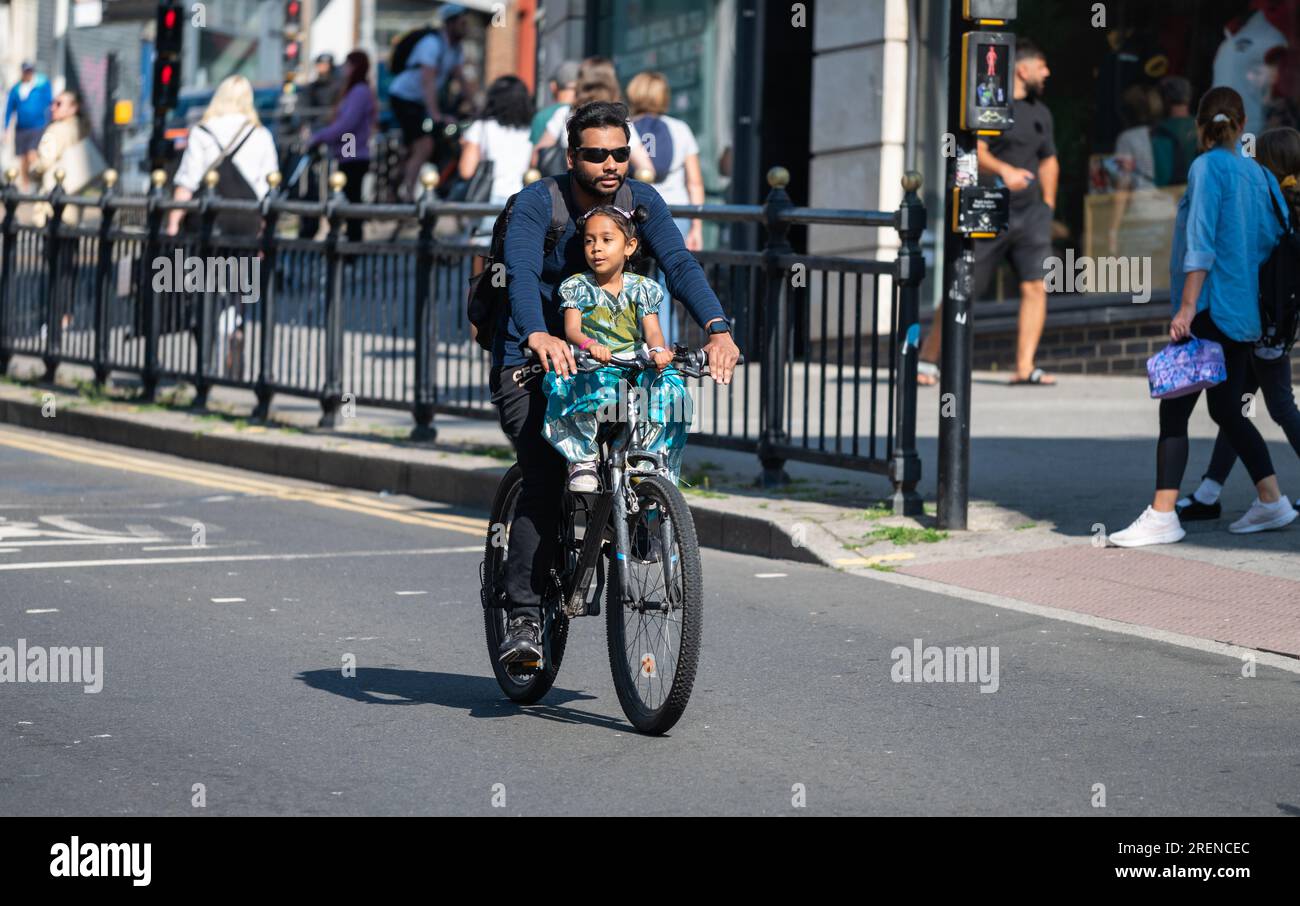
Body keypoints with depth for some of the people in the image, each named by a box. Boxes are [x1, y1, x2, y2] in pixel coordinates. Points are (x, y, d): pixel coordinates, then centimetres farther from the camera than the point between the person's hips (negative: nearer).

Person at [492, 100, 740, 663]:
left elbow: (680, 264, -18)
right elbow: (521, 274, -32)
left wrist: (718, 330, -37)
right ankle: (524, 616, -17)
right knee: (545, 478, -21)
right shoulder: (536, 204, -15)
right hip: (530, 361, -4)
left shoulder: (640, 202, -4)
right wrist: (539, 337, -53)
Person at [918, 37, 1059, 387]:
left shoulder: (1040, 112, 17)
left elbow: (1048, 161, 28)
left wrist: (1048, 204, 19)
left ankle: (1025, 367, -10)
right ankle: (927, 359, 11)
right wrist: (1004, 170, -34)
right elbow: (973, 152, -18)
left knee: (1035, 285, -9)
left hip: (1031, 212, 6)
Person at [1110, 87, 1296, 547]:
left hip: (1211, 309, -8)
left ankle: (1162, 516, -12)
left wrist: (1187, 306, -18)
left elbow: (1201, 242, -16)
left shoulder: (1207, 168, -9)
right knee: (1226, 409, 18)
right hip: (1246, 313, 8)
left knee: (1175, 410, -7)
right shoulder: (1260, 175, 10)